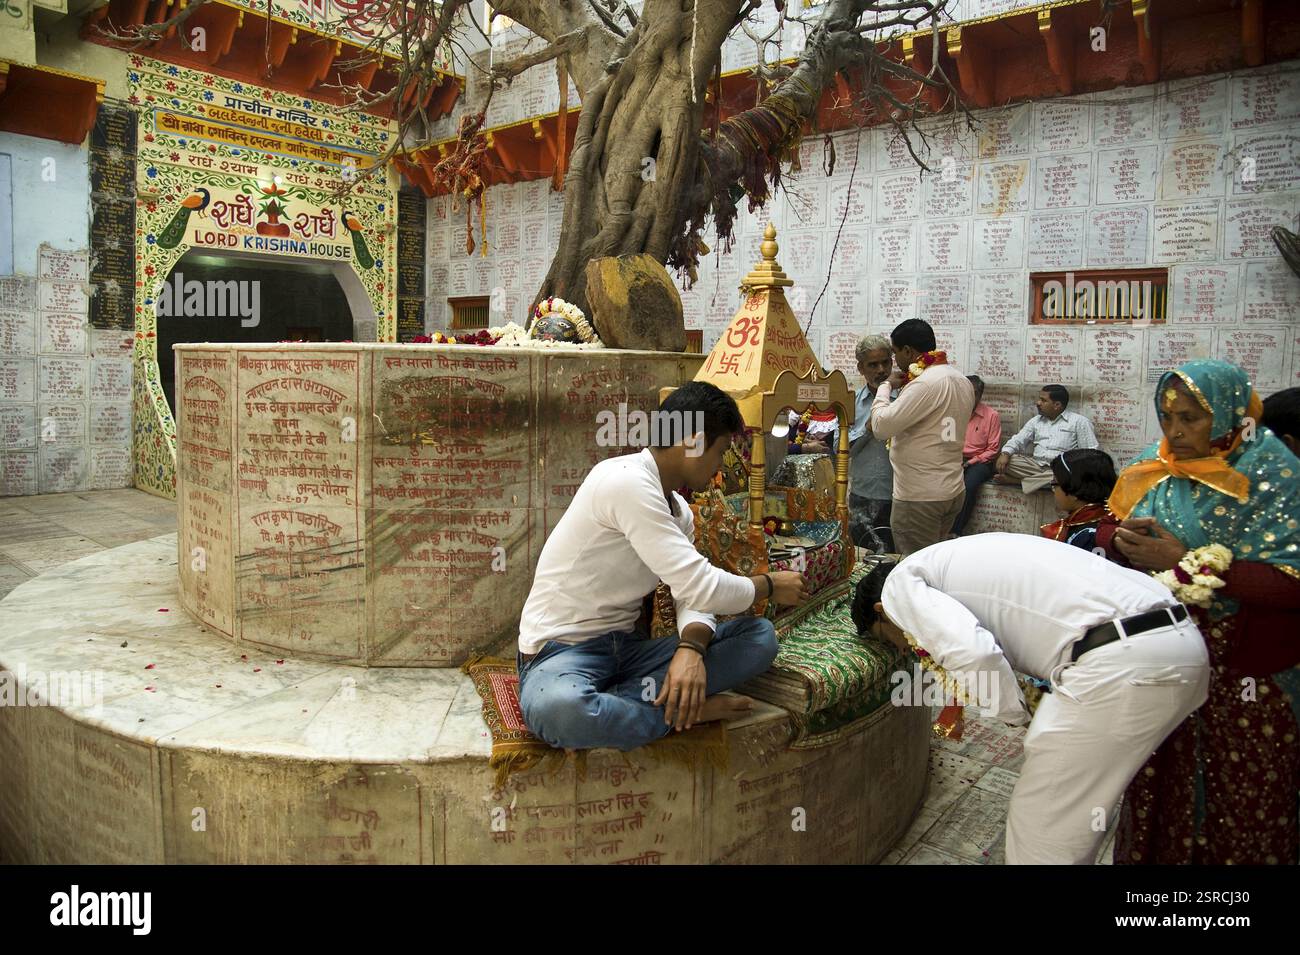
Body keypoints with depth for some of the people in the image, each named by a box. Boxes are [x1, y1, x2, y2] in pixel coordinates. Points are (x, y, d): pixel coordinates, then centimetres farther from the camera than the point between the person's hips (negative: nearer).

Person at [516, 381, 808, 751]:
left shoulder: (678, 511, 10)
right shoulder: (626, 481, -21)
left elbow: (693, 595, 2)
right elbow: (701, 589, -23)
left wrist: (691, 649, -21)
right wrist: (770, 584, -5)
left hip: (626, 647, 8)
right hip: (561, 651, -8)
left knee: (760, 635, -6)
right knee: (557, 710, -44)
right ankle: (684, 710, -18)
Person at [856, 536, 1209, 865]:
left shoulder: (900, 582, 4)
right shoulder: (957, 559, 29)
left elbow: (973, 654, -14)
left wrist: (1015, 713, 3)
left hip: (1123, 661, -9)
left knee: (1041, 834, 8)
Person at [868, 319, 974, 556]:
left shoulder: (925, 383, -19)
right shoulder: (962, 381, 11)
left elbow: (881, 426, -20)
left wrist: (886, 387, -5)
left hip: (920, 498, -9)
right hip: (953, 491, 9)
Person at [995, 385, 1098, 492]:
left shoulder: (1079, 421, 2)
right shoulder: (1036, 420, 17)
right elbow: (1018, 440, 9)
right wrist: (1005, 454, -13)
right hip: (1035, 464, 3)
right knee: (1002, 463, -20)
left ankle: (1017, 481, -28)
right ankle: (1043, 480, -22)